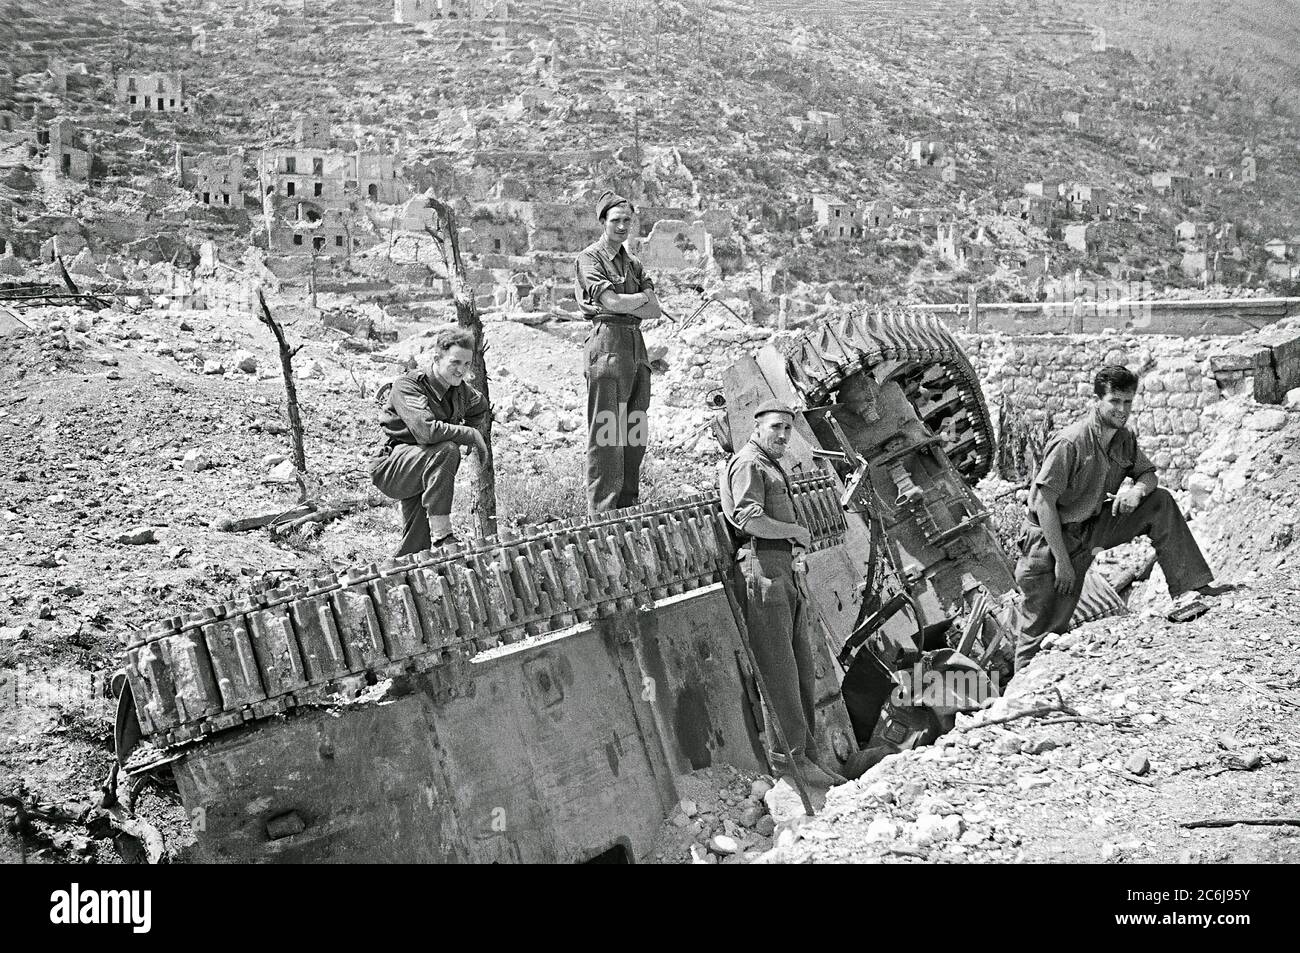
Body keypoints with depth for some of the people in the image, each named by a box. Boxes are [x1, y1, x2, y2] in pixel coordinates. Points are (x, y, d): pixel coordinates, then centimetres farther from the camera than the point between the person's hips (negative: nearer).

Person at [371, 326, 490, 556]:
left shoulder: (460, 390, 6)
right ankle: (441, 537, -34)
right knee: (447, 450, -34)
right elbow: (426, 431, -35)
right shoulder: (408, 385, -18)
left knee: (415, 551, 3)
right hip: (392, 468, -8)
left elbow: (482, 410, 31)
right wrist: (471, 434, -22)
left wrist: (474, 432, 11)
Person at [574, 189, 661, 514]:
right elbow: (612, 301, -13)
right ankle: (601, 511, -8)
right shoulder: (589, 258, 1)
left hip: (637, 344, 7)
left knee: (635, 433, 7)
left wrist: (623, 304, -6)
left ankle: (628, 506, 13)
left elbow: (655, 310, 9)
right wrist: (642, 297, 2)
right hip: (607, 341, -7)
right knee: (606, 431, -9)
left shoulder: (633, 264, 22)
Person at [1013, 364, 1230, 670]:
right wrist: (1062, 561, -23)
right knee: (1044, 628, -7)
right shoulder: (1069, 444, -22)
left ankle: (1191, 588, -1)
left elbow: (1148, 473, 14)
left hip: (1090, 531, 7)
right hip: (1050, 539, -7)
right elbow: (1044, 502, -23)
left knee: (1161, 502, -3)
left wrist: (1138, 490, -13)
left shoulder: (1125, 439, 0)